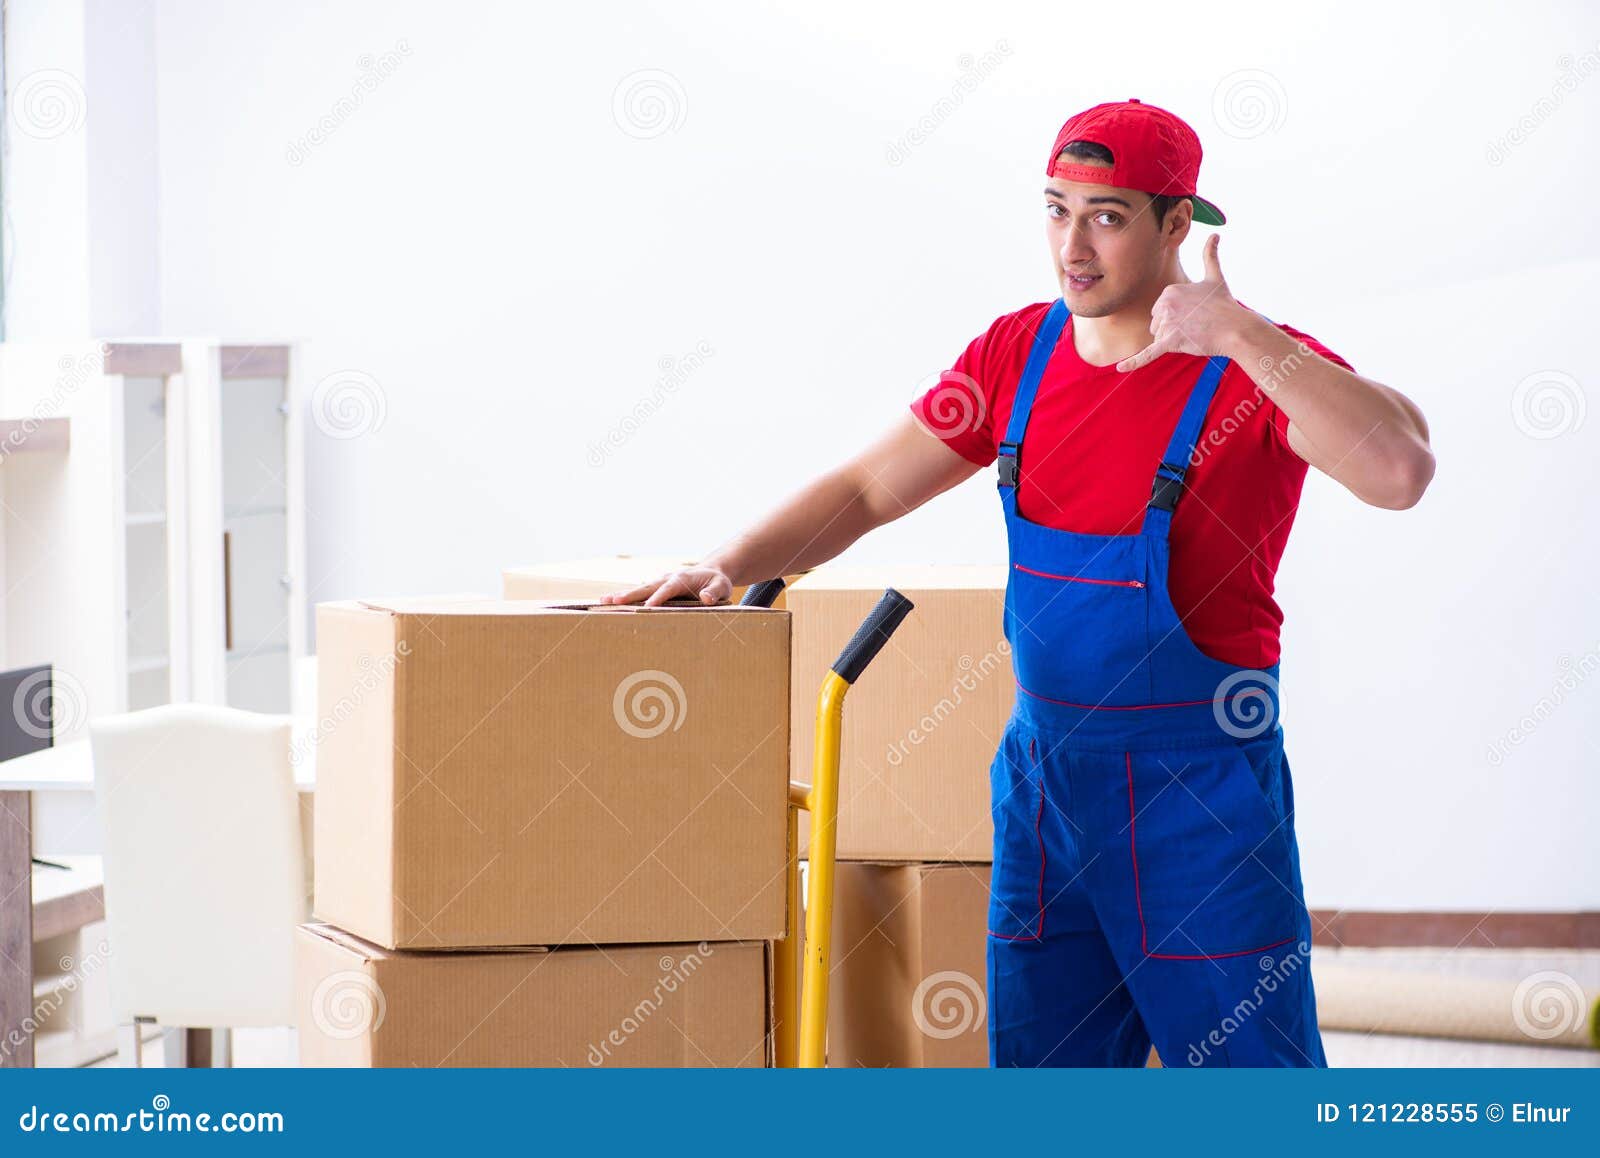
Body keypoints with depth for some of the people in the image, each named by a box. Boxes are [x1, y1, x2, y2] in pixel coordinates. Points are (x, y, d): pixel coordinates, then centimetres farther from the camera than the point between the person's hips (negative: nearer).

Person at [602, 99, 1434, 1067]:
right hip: (1044, 770, 6)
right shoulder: (1021, 353, 6)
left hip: (1201, 790, -6)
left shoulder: (1257, 369, -12)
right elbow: (868, 488, 13)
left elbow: (1398, 471, -30)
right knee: (1038, 1063, 10)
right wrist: (729, 567, -1)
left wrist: (1240, 334, -29)